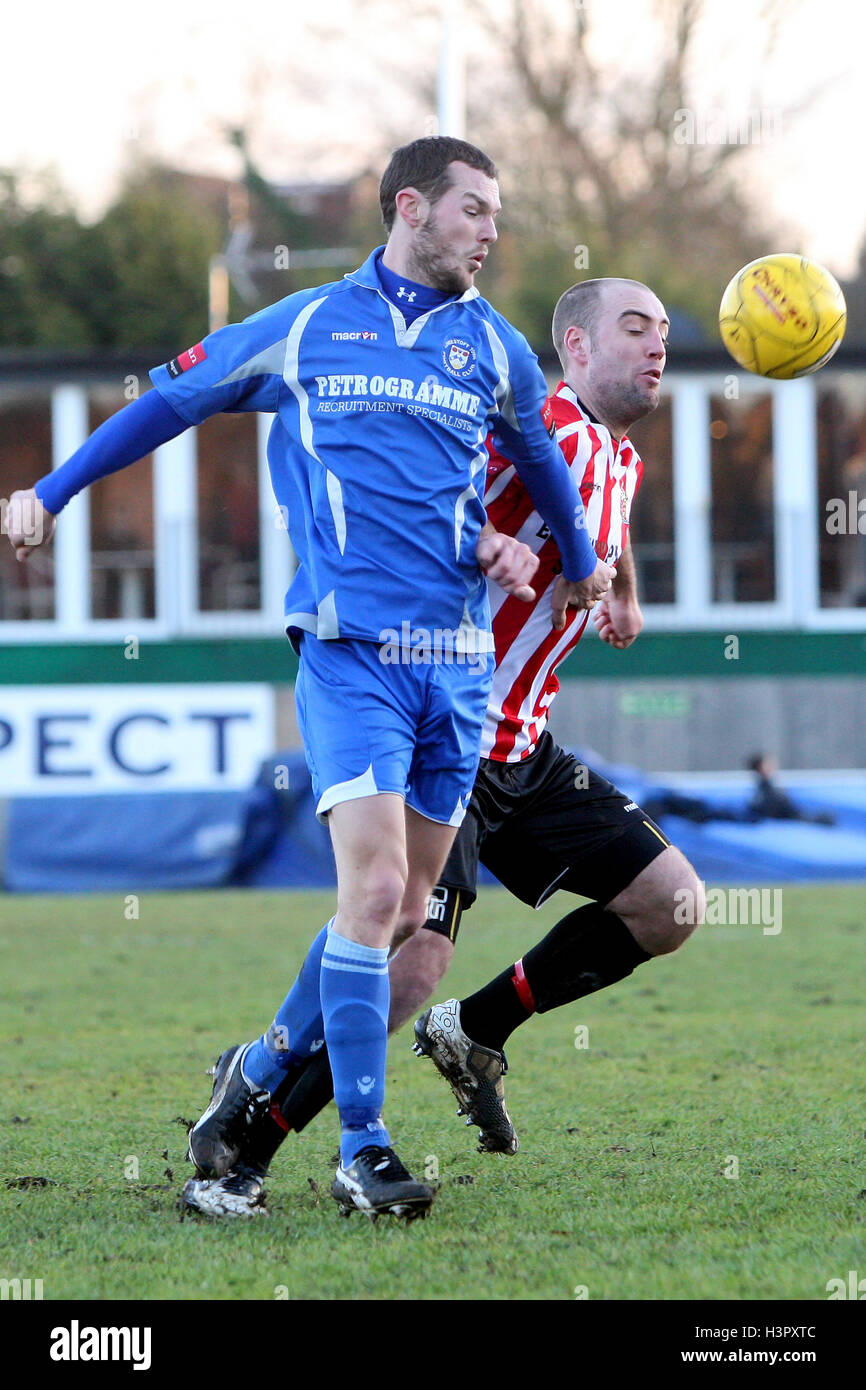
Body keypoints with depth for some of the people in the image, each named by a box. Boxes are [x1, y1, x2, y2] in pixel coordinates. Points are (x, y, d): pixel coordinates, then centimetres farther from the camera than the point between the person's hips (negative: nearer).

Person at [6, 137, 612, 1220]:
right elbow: (173, 399, 17)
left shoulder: (496, 349, 13)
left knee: (404, 909, 6)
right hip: (350, 650, -4)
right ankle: (362, 1149, -11)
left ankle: (264, 1068, 27)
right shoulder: (305, 326, 6)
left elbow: (541, 460, 32)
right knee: (375, 886, -16)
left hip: (458, 659, 4)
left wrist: (577, 564, 46)